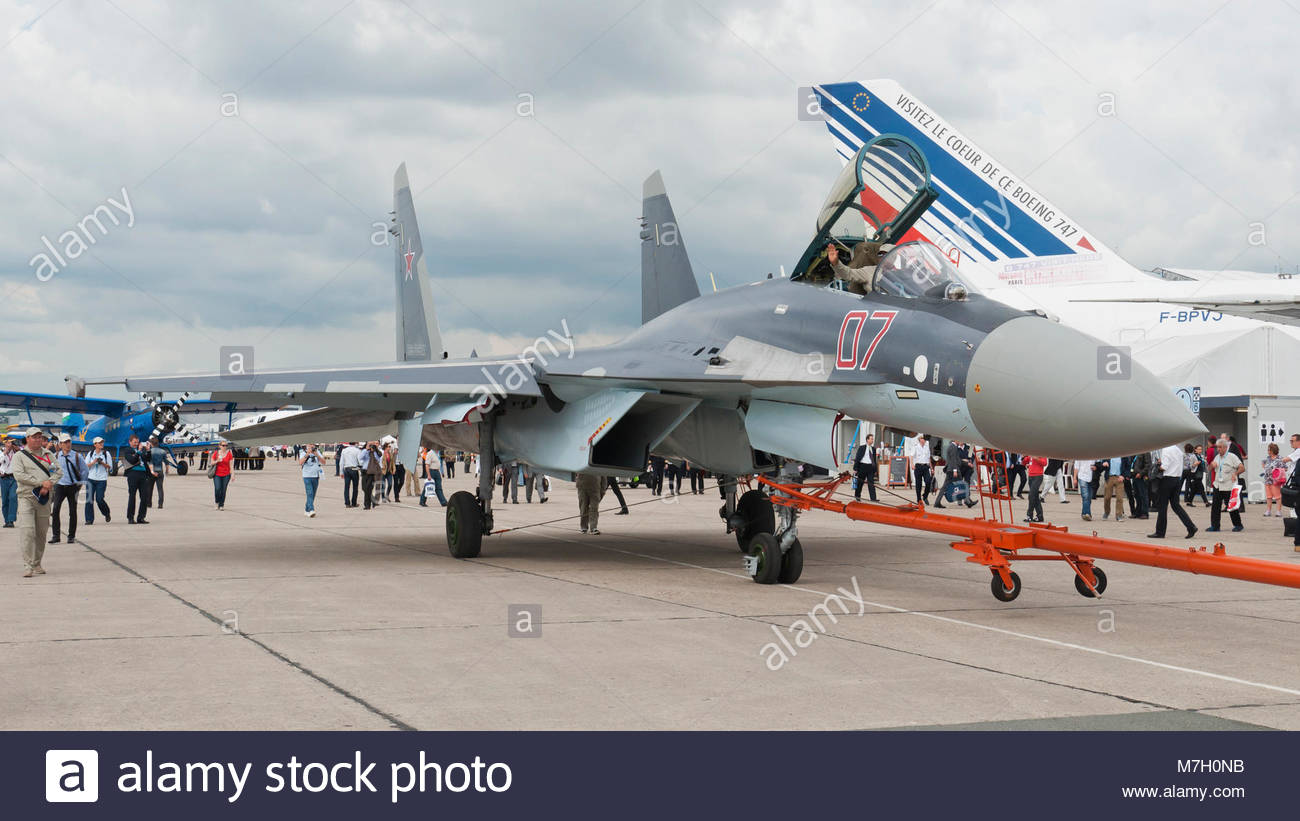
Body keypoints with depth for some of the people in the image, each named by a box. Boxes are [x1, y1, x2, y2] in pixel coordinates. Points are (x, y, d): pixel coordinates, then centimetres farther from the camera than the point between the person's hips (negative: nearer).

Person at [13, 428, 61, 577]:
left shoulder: (48, 455, 15)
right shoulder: (20, 456, 3)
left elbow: (59, 471, 8)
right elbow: (19, 475, -10)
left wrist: (49, 484, -11)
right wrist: (41, 483, -14)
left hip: (44, 498, 4)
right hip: (26, 497, -4)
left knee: (41, 532, 8)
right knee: (27, 531, -14)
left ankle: (37, 564, 19)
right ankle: (27, 566, -15)